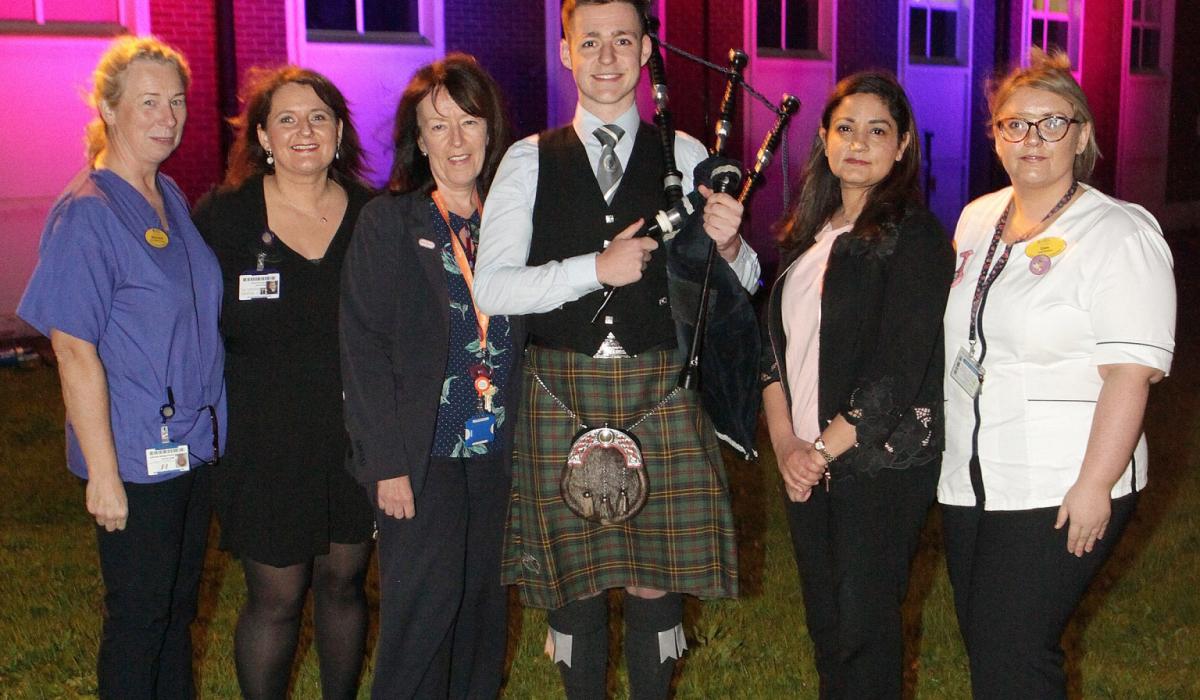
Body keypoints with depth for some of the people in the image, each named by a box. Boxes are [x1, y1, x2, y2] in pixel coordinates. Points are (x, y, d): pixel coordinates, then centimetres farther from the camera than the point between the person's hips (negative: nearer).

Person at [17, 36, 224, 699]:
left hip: (193, 444, 7)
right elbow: (74, 351, -16)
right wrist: (103, 474, -18)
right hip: (135, 457, -7)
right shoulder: (85, 214, -14)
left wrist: (209, 430, 13)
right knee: (138, 620, 6)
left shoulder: (172, 199, 8)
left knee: (178, 610, 18)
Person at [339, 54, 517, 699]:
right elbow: (364, 350, -7)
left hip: (498, 453, 4)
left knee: (485, 605, 11)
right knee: (424, 609, -5)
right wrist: (386, 462, -12)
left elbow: (527, 339, 11)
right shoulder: (388, 222, -3)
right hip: (422, 455, -4)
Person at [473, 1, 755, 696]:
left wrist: (728, 246, -19)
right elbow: (491, 287, -5)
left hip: (662, 396, 0)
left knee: (657, 580, 6)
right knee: (573, 582, 9)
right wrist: (597, 268, -15)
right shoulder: (530, 161, 3)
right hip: (562, 396, 0)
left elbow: (741, 285, 4)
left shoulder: (686, 157, 4)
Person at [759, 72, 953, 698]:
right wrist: (785, 442, -3)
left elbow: (901, 370, -17)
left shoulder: (915, 237, -10)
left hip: (881, 464, -6)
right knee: (823, 622, 13)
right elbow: (776, 343, 10)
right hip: (805, 461, 6)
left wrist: (824, 448, -13)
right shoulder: (808, 233, 11)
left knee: (864, 626, 2)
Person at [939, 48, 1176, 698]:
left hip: (1060, 493, -7)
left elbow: (1130, 371, -17)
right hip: (967, 484, 7)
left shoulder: (1119, 232, -10)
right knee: (982, 643, 14)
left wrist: (1095, 485, -22)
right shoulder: (977, 219, 11)